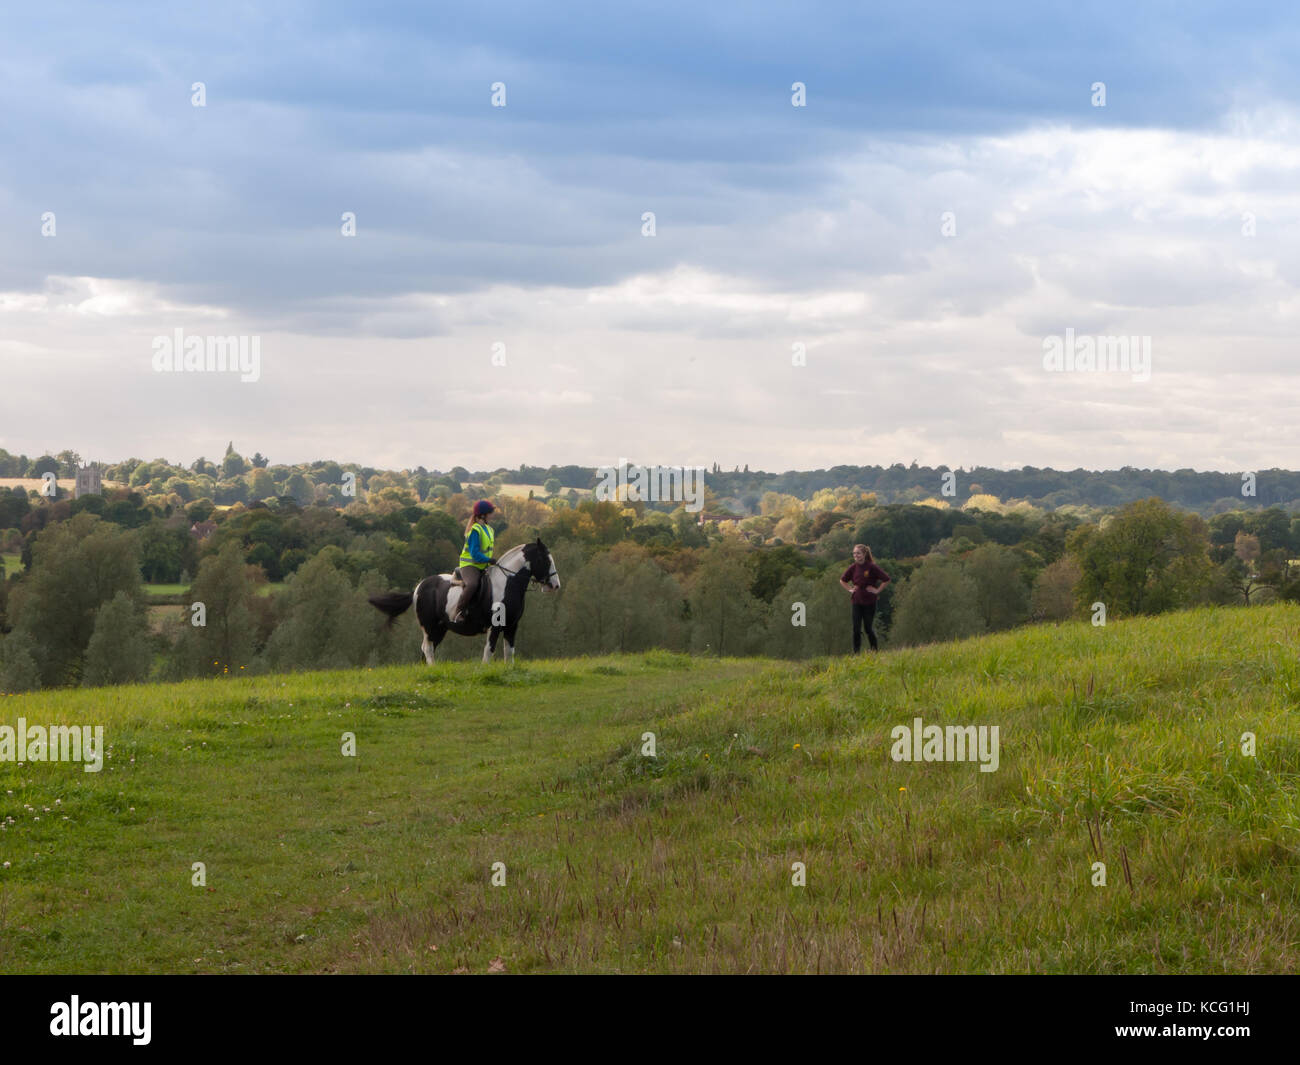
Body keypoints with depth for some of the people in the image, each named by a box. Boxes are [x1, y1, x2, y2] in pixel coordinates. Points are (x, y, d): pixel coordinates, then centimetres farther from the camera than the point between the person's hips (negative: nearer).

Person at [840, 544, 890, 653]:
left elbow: (886, 579, -8)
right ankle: (856, 653, 4)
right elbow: (842, 580, 19)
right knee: (856, 629, -1)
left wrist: (877, 590, -9)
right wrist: (850, 589, 7)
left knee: (868, 628, 3)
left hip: (869, 602, -3)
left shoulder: (871, 567, -11)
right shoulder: (853, 568, 2)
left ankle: (875, 650, 23)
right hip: (857, 602, 3)